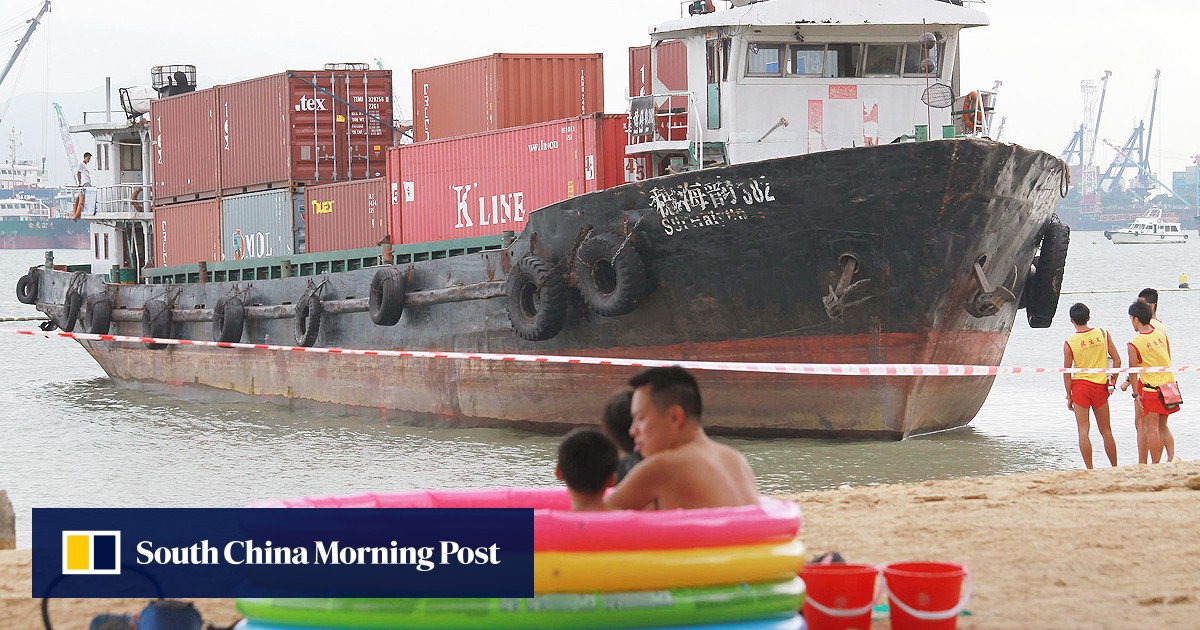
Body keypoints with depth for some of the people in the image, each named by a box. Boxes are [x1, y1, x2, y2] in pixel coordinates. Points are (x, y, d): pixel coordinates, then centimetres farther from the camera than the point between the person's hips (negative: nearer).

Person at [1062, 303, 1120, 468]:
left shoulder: (1069, 343, -9)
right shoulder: (1103, 334, -2)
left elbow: (1067, 373, -5)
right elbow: (1117, 360, 0)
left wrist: (1069, 396, 3)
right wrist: (1113, 380, 14)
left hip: (1080, 386, -3)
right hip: (1100, 386, 3)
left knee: (1083, 430, 1)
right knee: (1106, 430, 13)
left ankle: (1090, 469, -4)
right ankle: (1115, 467, 18)